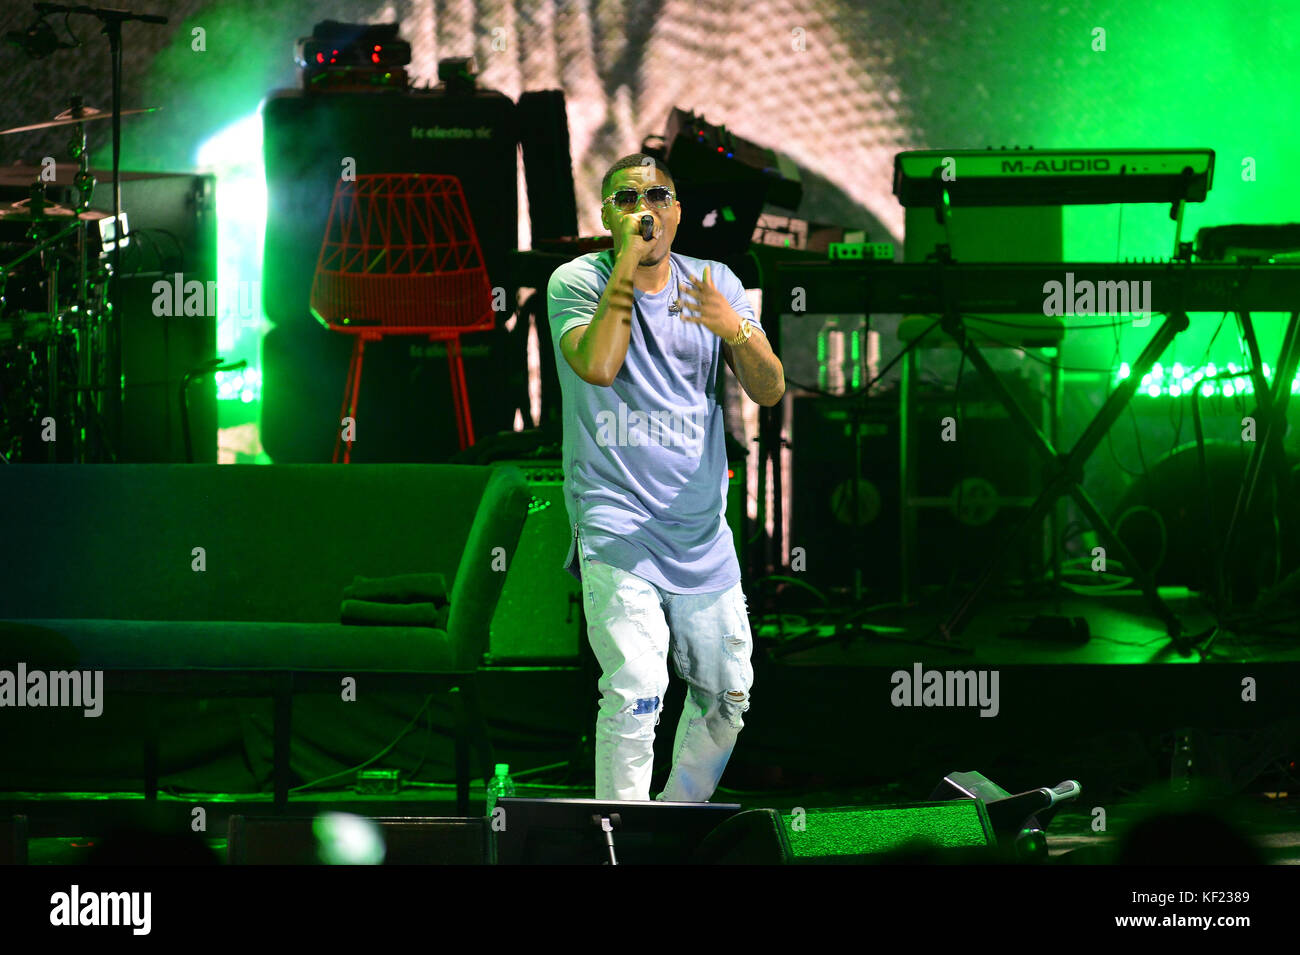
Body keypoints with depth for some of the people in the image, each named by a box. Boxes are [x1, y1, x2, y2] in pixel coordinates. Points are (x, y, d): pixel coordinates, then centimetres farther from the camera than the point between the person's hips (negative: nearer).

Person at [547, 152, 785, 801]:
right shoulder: (578, 281, -2)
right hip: (616, 522, -5)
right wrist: (627, 263, -18)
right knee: (636, 690, -20)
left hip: (703, 530, 5)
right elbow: (598, 365, -22)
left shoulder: (716, 284, 8)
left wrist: (735, 329, -20)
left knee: (727, 696, 10)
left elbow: (769, 392, 0)